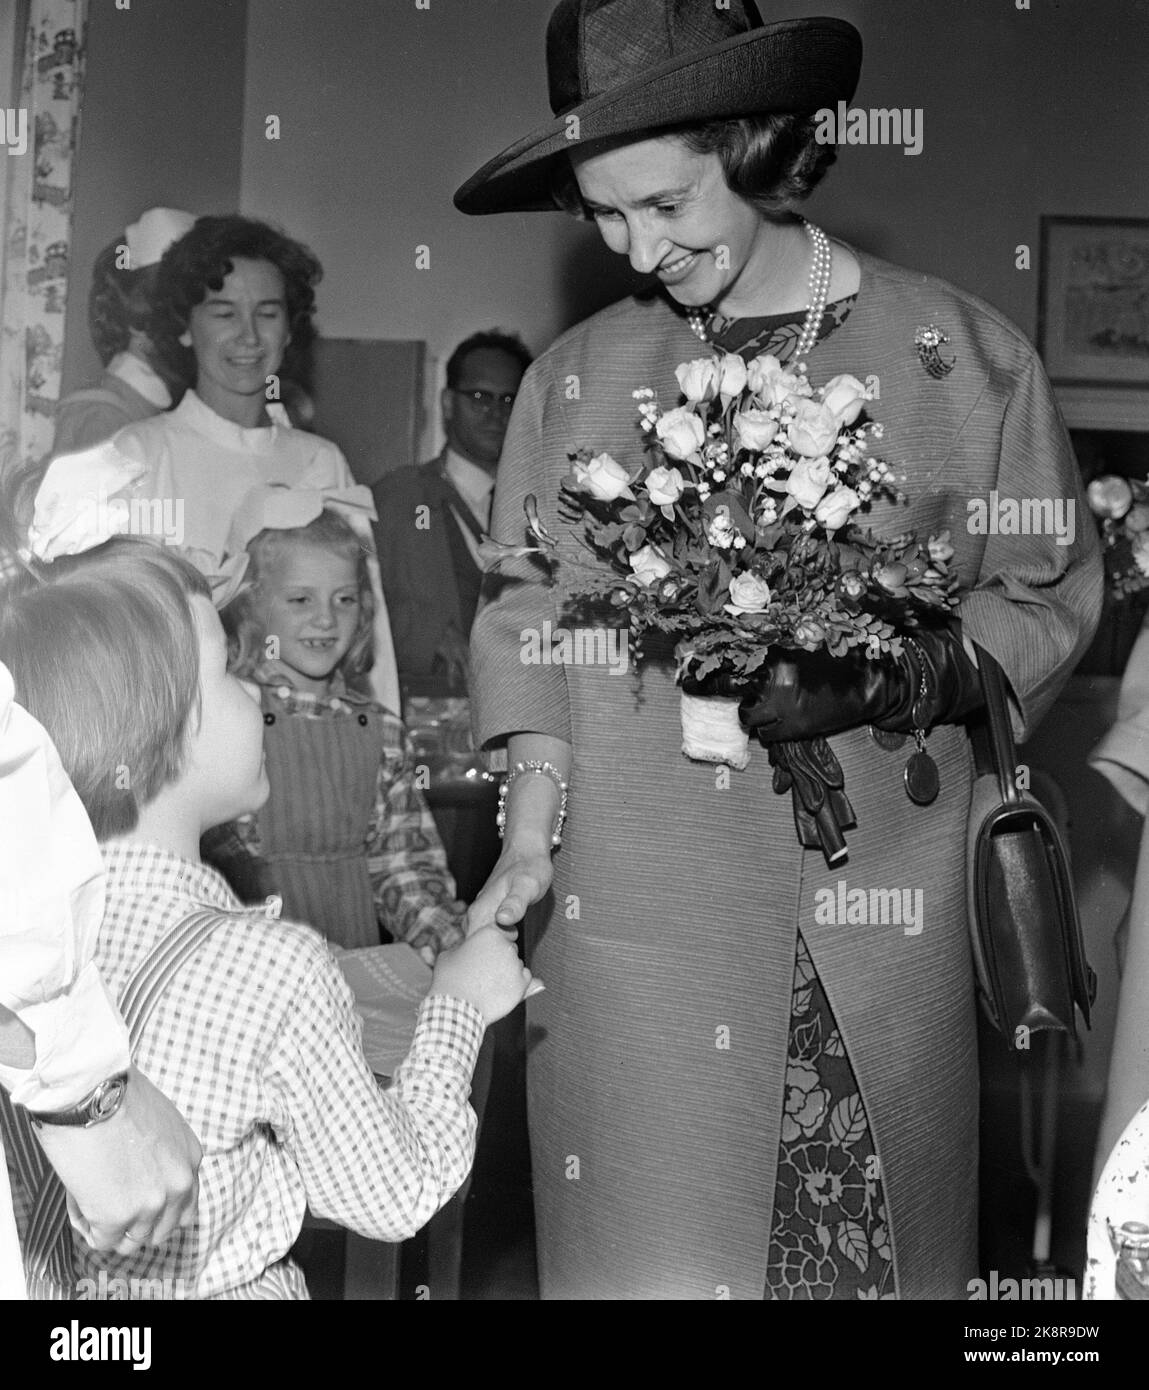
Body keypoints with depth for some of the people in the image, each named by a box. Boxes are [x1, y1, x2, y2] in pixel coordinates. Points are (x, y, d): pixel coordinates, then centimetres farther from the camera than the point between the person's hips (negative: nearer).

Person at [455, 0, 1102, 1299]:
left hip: (883, 920, 0)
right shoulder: (575, 375, 6)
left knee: (884, 1244, 6)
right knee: (651, 1251, 4)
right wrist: (532, 830, -5)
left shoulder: (963, 353, 1)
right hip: (634, 926, 1)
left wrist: (890, 681, -13)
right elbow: (530, 613, 8)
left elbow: (1050, 598, 5)